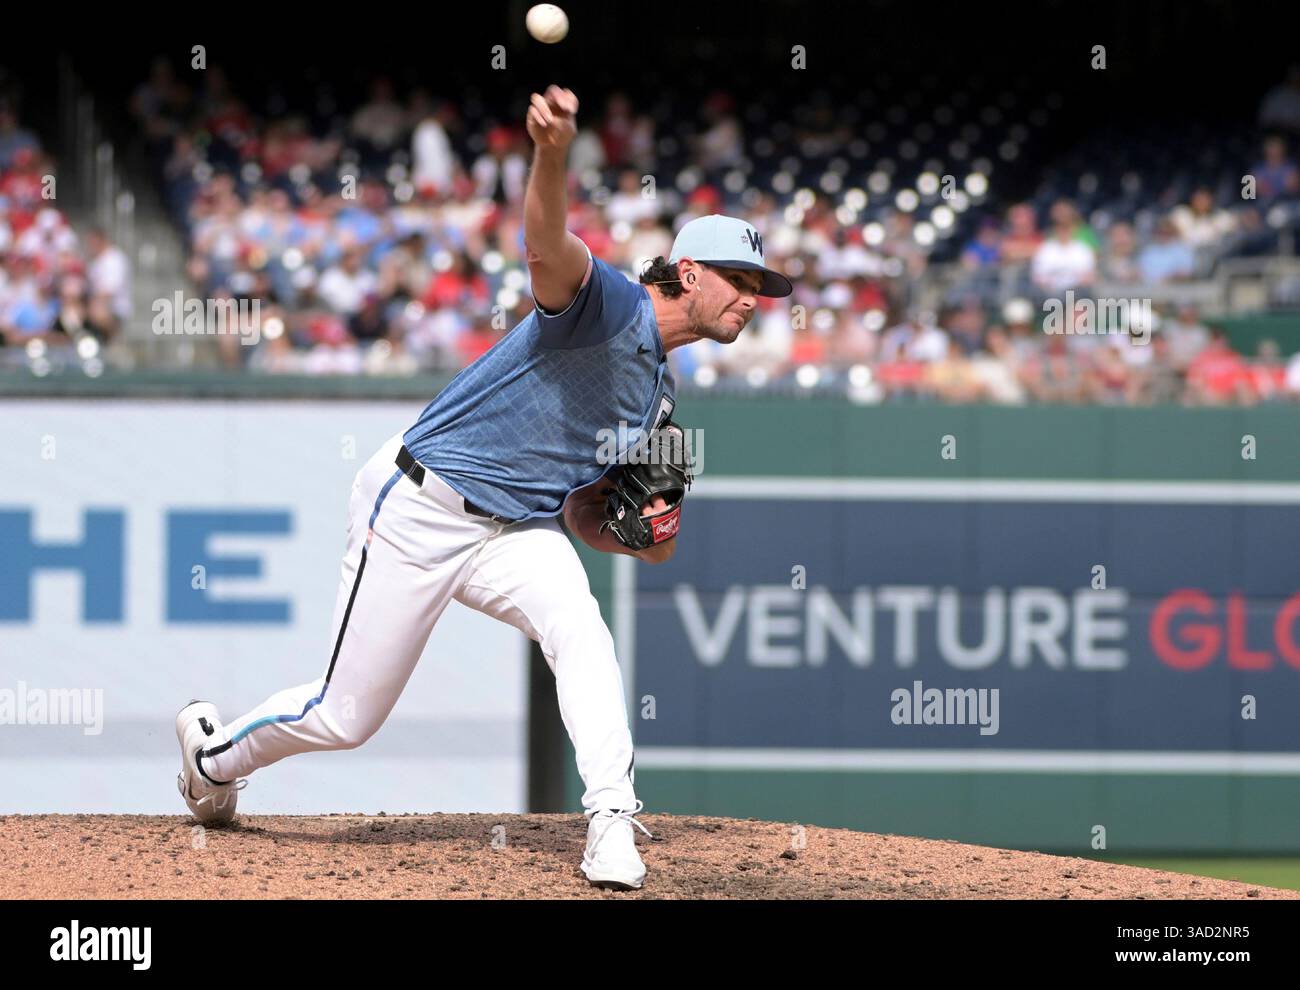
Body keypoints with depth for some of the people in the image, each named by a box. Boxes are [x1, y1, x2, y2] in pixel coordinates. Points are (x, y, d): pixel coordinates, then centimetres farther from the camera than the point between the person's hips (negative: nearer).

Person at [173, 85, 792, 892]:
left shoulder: (660, 394, 12)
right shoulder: (608, 305, -15)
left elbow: (584, 509, 19)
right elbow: (548, 248, -39)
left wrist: (638, 542, -4)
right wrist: (553, 155, -62)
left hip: (515, 532, 7)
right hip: (420, 510, -7)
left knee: (580, 630, -25)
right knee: (347, 718, 2)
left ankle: (612, 824, -29)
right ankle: (216, 752, 32)